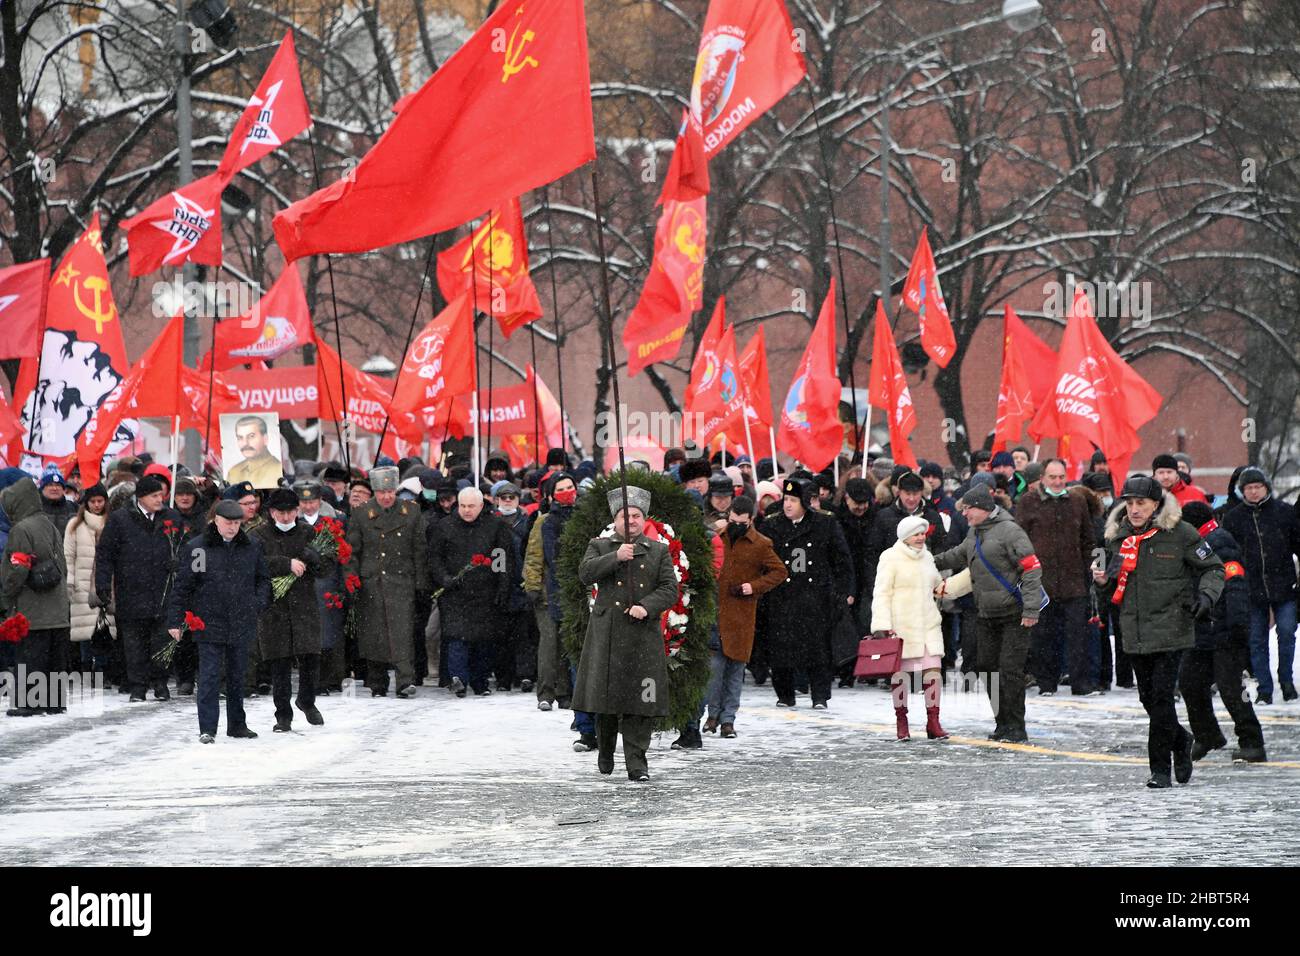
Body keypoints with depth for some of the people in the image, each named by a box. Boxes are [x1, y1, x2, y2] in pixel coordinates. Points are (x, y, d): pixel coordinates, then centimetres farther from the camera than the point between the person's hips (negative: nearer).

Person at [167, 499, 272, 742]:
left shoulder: (251, 547, 6)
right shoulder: (196, 548, -4)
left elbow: (263, 579, 18)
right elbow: (182, 586, -2)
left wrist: (259, 602, 1)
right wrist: (175, 620, -3)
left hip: (241, 624, 4)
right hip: (209, 622, -4)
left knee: (237, 676, 13)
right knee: (209, 676, -7)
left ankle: (237, 724, 24)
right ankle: (207, 729, -5)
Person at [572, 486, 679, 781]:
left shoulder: (659, 551, 12)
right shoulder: (600, 547, 12)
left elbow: (669, 589, 4)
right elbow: (586, 574, -6)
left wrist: (647, 607, -13)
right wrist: (616, 557, -17)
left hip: (643, 637, 0)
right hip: (606, 633, 0)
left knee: (640, 700, -6)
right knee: (606, 694, 3)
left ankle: (636, 762, -5)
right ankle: (605, 752, 25)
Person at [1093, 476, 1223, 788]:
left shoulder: (1179, 533, -5)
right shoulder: (1118, 537, 10)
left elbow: (1213, 568, 3)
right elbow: (1115, 590, 21)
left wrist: (1206, 596, -14)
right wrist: (1104, 582, -2)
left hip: (1170, 630, -5)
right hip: (1135, 631, 5)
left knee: (1161, 697, -11)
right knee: (1148, 698, 8)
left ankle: (1160, 768, -3)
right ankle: (1180, 742, 34)